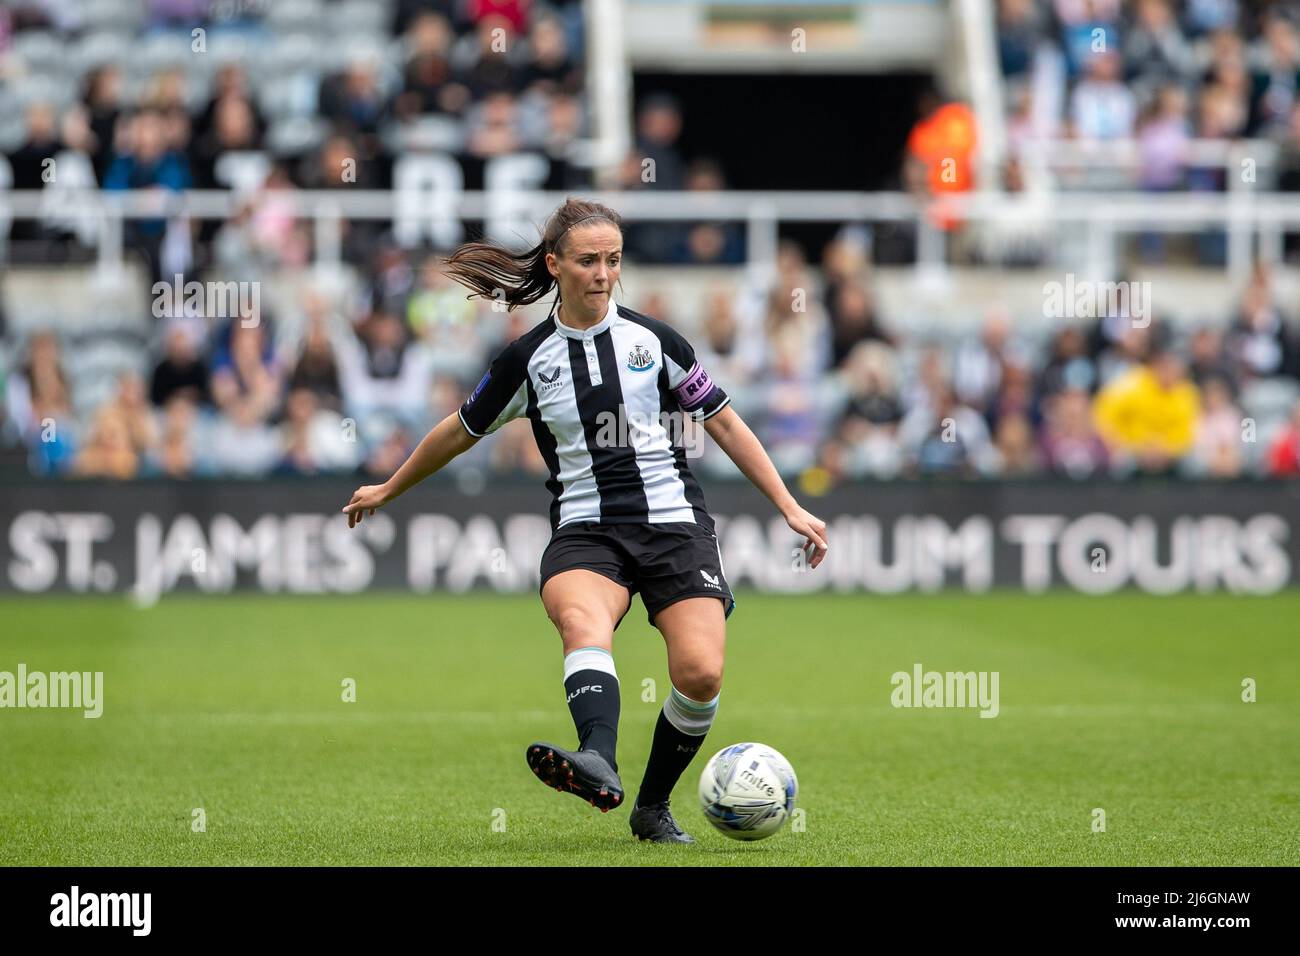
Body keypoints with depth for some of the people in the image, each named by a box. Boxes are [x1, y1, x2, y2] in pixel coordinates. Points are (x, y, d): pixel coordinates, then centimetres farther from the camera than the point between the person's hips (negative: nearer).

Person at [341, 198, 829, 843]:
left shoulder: (653, 339, 7)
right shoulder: (528, 359, 6)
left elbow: (725, 424, 13)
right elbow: (461, 431, 22)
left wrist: (791, 509, 10)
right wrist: (387, 490, 32)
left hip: (673, 522, 1)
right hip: (584, 530, 0)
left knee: (701, 673, -20)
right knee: (582, 622, -36)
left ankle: (653, 808, 4)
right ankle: (599, 767, -62)